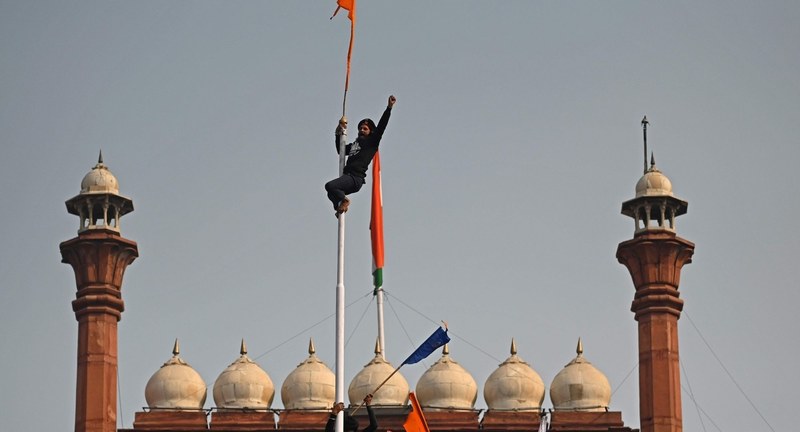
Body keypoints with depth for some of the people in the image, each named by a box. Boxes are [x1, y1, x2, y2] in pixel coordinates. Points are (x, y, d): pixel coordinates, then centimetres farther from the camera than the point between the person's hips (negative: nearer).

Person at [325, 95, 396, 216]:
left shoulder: (372, 142, 4)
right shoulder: (354, 144, 25)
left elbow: (381, 126, -6)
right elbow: (340, 150, 39)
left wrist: (389, 107, -12)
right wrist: (338, 135, 29)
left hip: (356, 178, -9)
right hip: (348, 176, 9)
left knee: (330, 186, -23)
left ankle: (344, 200, -3)